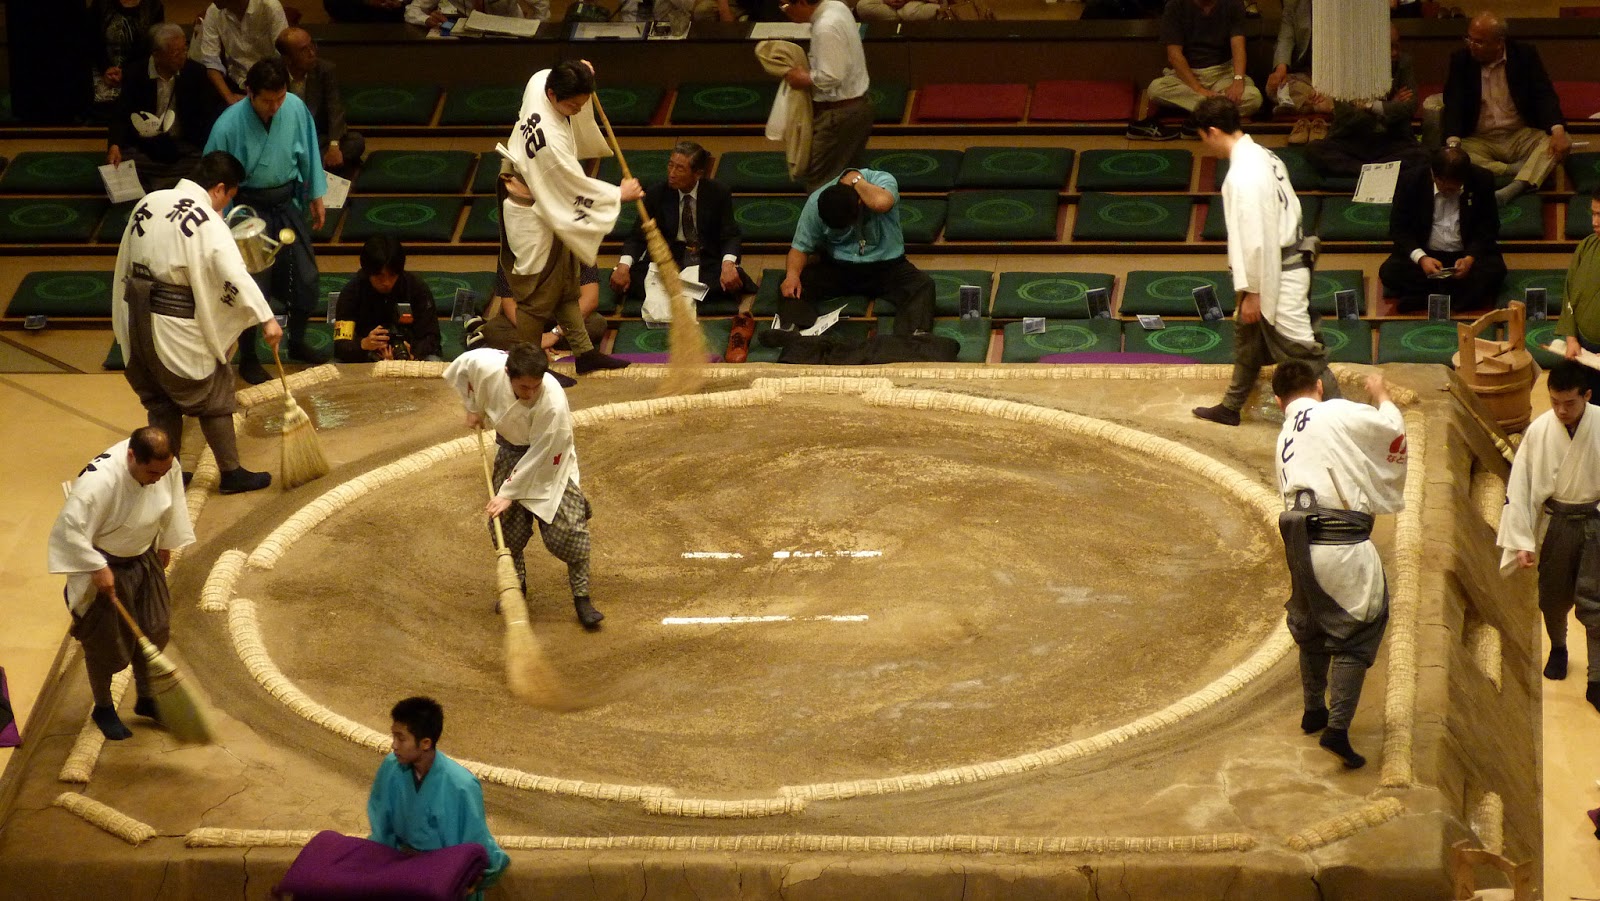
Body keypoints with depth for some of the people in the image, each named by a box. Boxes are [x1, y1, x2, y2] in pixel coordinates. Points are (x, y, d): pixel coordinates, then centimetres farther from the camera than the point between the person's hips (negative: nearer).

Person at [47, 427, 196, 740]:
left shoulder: (167, 464, -18)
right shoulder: (98, 481, -39)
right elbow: (70, 529, -33)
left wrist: (166, 543, 14)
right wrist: (97, 569, -28)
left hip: (144, 558, 6)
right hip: (104, 566, -6)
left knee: (153, 633, 16)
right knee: (106, 643, 8)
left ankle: (147, 700, 39)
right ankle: (103, 709, 32)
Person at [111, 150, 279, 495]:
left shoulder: (149, 204, 6)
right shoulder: (208, 222, -16)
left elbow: (126, 264, 14)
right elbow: (234, 273, -26)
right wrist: (266, 318, -27)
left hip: (138, 320, 7)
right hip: (178, 327, -6)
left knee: (160, 400, 18)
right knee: (214, 396, 10)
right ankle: (231, 473, 17)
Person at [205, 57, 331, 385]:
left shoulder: (296, 109, -12)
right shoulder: (230, 126, -24)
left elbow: (308, 154, 4)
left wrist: (316, 196, 9)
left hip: (287, 204, 5)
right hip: (250, 210, -5)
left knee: (305, 279, 14)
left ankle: (297, 343, 39)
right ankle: (247, 359, 23)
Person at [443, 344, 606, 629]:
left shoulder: (553, 404, -38)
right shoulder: (488, 367, -28)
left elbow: (539, 458, -28)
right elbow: (464, 364, -2)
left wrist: (509, 493, -22)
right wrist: (473, 407, 3)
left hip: (548, 458, -4)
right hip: (511, 448, 4)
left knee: (568, 525, -13)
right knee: (507, 523, 5)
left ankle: (582, 598, 1)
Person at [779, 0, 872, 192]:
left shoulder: (825, 29, -25)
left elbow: (831, 77, -27)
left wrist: (804, 79, -12)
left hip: (839, 114, -10)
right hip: (856, 106, 10)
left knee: (819, 182, -3)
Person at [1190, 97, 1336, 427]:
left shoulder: (1242, 175, -23)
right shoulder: (1264, 156, 6)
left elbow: (1253, 238, -23)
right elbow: (1291, 210, 13)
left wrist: (1251, 291, -15)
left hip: (1276, 276, -11)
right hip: (1286, 261, 11)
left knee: (1301, 351, -7)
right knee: (1246, 336, 26)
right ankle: (1231, 408, 43)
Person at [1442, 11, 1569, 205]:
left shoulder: (1525, 55, -1)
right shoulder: (1461, 60, -1)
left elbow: (1544, 95, -6)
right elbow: (1453, 104, -9)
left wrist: (1557, 131, -26)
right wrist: (1453, 143, -28)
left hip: (1522, 137, 0)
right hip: (1481, 141, 0)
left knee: (1563, 141, -29)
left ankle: (1513, 189, -48)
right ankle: (1520, 170, -29)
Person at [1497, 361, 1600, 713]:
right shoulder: (1539, 431, -11)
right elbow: (1519, 487, -7)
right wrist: (1521, 541, -10)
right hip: (1555, 522, 2)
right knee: (1553, 597, 16)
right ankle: (1558, 647, 46)